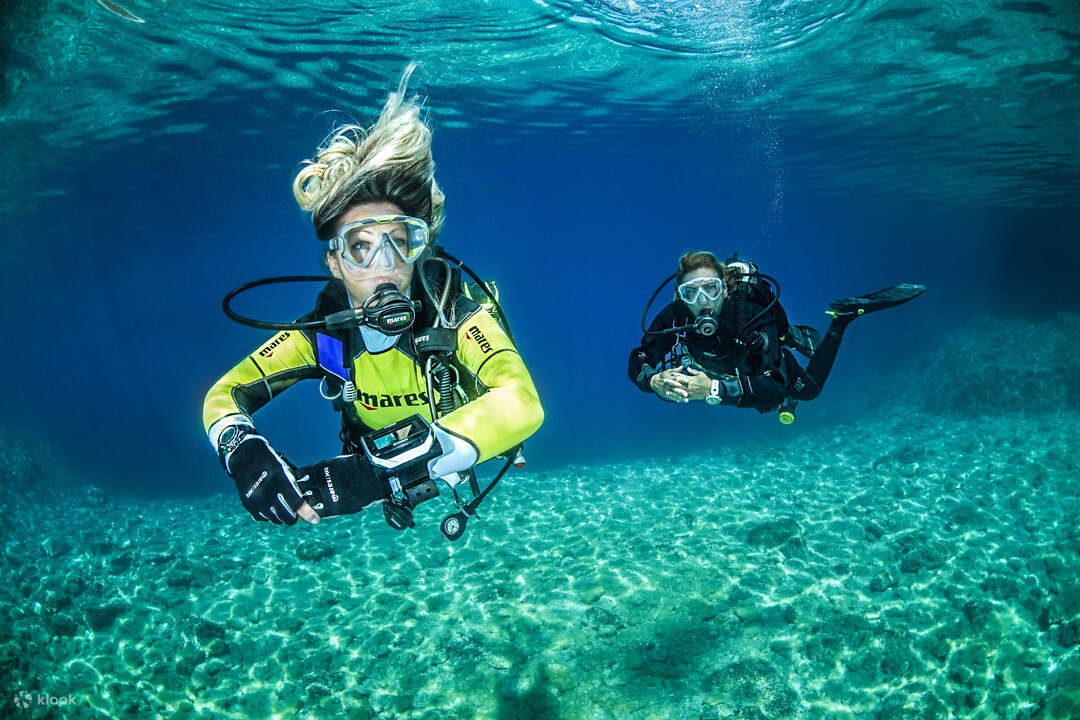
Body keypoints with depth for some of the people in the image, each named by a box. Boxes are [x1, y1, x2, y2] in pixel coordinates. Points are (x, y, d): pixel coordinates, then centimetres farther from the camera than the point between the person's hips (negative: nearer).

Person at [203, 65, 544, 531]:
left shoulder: (458, 317, -37)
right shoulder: (323, 333, -27)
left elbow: (523, 405, -54)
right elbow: (224, 395, -20)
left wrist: (385, 470, -64)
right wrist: (243, 451, -46)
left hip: (475, 476, 0)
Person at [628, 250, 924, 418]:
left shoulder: (753, 317, -46)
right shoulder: (674, 318, -38)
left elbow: (775, 388, -54)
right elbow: (637, 363, -32)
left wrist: (716, 389, -68)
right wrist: (656, 381, -55)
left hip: (770, 363, -3)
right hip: (727, 368, 3)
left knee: (809, 389, 24)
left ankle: (844, 316, 30)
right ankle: (791, 337, 50)